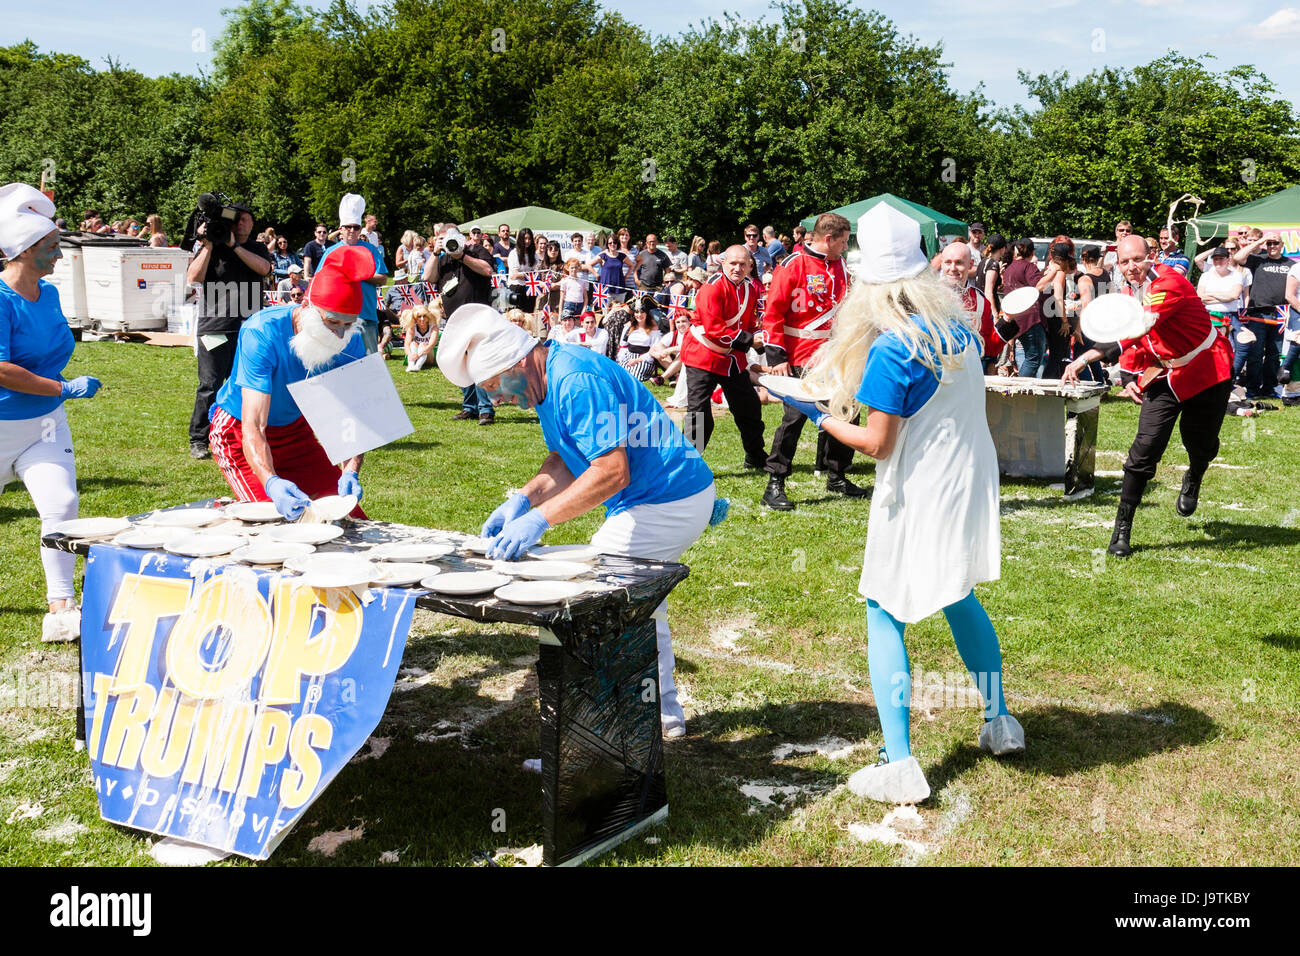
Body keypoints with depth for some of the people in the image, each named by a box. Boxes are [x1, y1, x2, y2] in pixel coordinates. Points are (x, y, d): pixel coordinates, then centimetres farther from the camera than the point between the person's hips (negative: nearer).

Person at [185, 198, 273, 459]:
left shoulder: (257, 249, 15)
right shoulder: (209, 247, 6)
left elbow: (264, 268, -7)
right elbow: (194, 278, -7)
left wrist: (234, 245, -10)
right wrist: (208, 245, -11)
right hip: (214, 327, -3)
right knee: (210, 386, -6)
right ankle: (198, 441, 2)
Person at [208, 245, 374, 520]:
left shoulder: (350, 343, -20)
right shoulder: (262, 333, -34)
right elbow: (253, 427, -39)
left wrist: (350, 472, -40)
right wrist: (271, 483, -57)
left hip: (295, 429, 5)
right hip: (237, 431, -5)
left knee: (347, 513, -1)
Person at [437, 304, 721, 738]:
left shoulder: (577, 382, -27)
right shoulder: (548, 379, 6)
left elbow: (613, 472, -31)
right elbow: (562, 461, 10)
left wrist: (540, 518, -32)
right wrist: (521, 500, -7)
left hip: (666, 504, -11)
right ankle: (663, 713, 37)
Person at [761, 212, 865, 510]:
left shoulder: (839, 266, 12)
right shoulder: (792, 266, -10)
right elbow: (773, 312, -11)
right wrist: (776, 357, -14)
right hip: (801, 361, -7)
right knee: (795, 417, -9)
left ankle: (836, 477, 26)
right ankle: (774, 485, -1)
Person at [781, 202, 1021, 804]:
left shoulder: (890, 349, -21)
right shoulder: (959, 326, 2)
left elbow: (877, 443, -17)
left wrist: (825, 420, -2)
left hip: (918, 497, -7)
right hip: (971, 483, 7)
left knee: (885, 615, 2)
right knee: (959, 597, 26)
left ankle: (899, 765, -2)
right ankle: (999, 721, 36)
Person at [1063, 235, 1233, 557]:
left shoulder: (1168, 282, -26)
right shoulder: (1128, 293, -1)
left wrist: (1089, 356, -51)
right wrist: (1132, 377, -3)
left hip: (1208, 371, -5)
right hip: (1165, 374, 5)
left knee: (1201, 445, 8)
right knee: (1146, 446, -11)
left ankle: (1193, 479, 47)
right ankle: (1122, 528, -7)